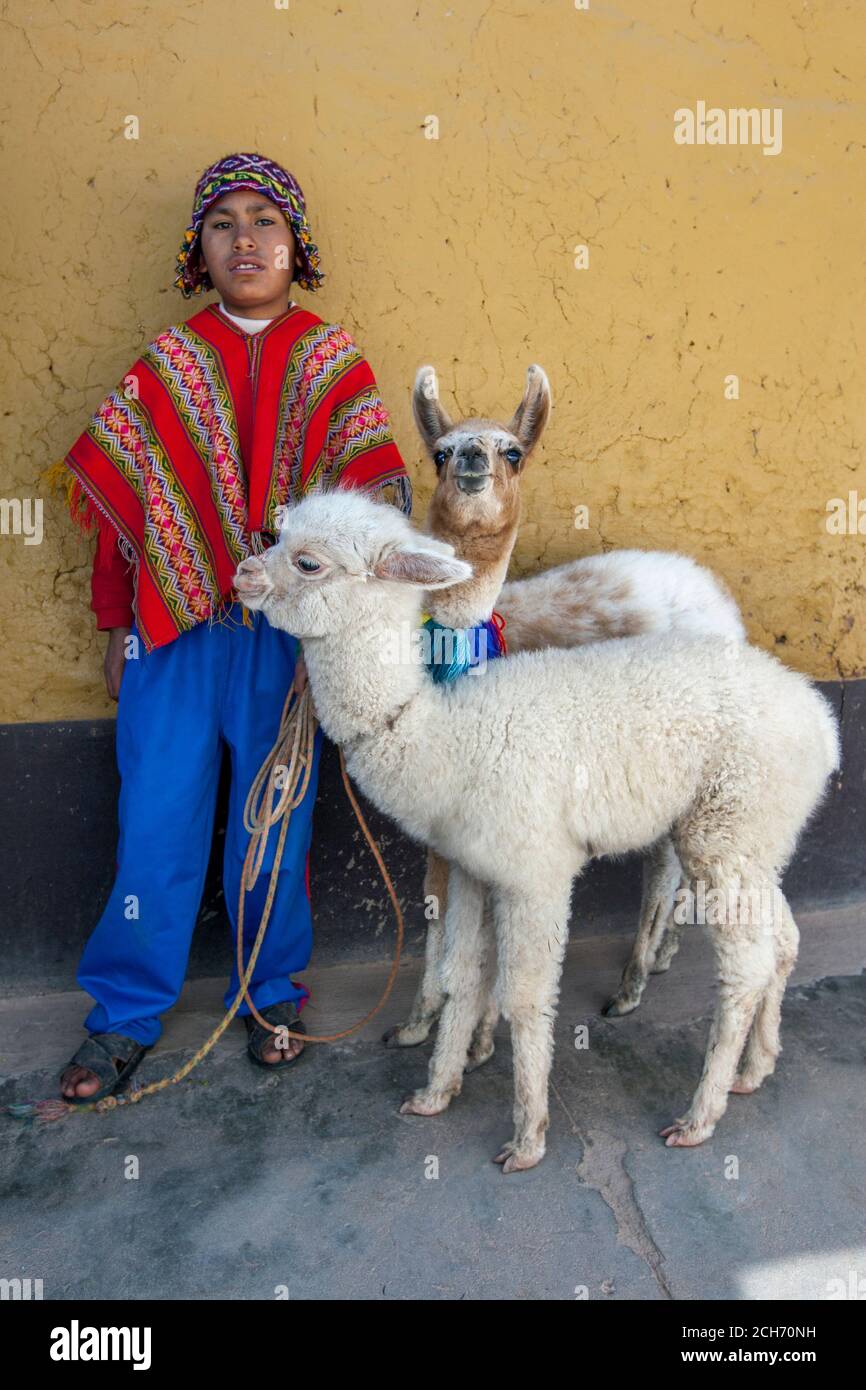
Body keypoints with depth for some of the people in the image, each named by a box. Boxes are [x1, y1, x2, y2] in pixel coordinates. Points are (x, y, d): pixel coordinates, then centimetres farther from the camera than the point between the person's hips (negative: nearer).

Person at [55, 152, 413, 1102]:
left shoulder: (332, 362, 4)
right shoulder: (167, 364, 6)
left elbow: (361, 504, -1)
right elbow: (123, 497, 7)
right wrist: (116, 630, 6)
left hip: (286, 631, 0)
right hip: (174, 630, 1)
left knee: (276, 818, 9)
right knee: (157, 820, 5)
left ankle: (272, 994, 29)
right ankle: (126, 1012, 23)